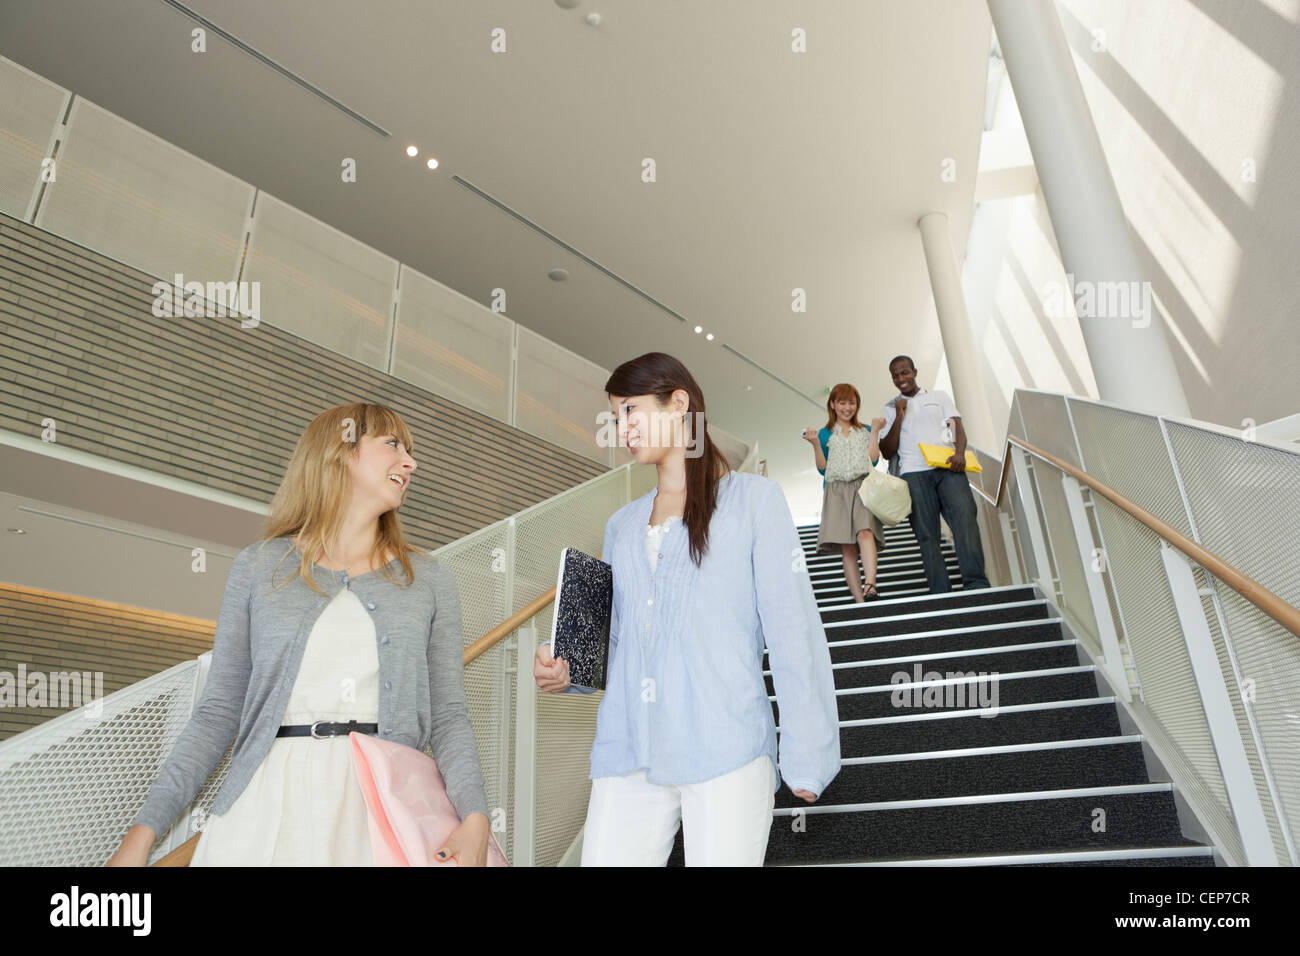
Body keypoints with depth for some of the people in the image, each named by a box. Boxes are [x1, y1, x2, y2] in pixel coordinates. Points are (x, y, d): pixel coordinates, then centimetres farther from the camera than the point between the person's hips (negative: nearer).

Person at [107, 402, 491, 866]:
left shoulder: (430, 579, 7)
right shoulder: (259, 566, 6)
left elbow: (448, 715, 1)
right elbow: (219, 712, 6)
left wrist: (475, 815, -12)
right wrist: (145, 828, -2)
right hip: (270, 799, 0)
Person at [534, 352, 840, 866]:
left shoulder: (754, 500, 2)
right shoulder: (622, 526, 18)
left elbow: (794, 632, -3)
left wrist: (807, 759, -7)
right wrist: (566, 668, -1)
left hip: (726, 753, -4)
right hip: (627, 757, 5)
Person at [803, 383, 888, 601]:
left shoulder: (865, 431, 18)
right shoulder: (825, 434, 15)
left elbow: (873, 459, 5)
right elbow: (823, 468, 8)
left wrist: (874, 431, 3)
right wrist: (815, 444, -3)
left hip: (863, 487, 0)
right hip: (837, 491, 0)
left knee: (865, 533, -27)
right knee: (847, 548, -7)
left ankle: (870, 586, -40)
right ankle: (860, 601, -7)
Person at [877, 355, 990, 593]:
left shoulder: (938, 396, 21)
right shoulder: (891, 409, 19)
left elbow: (957, 426, 9)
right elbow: (886, 452, 11)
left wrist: (959, 453, -11)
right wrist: (899, 418, 0)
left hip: (948, 467, 0)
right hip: (913, 473, 0)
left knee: (964, 518, -18)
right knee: (926, 533, -7)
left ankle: (976, 584, -17)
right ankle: (940, 595, -7)